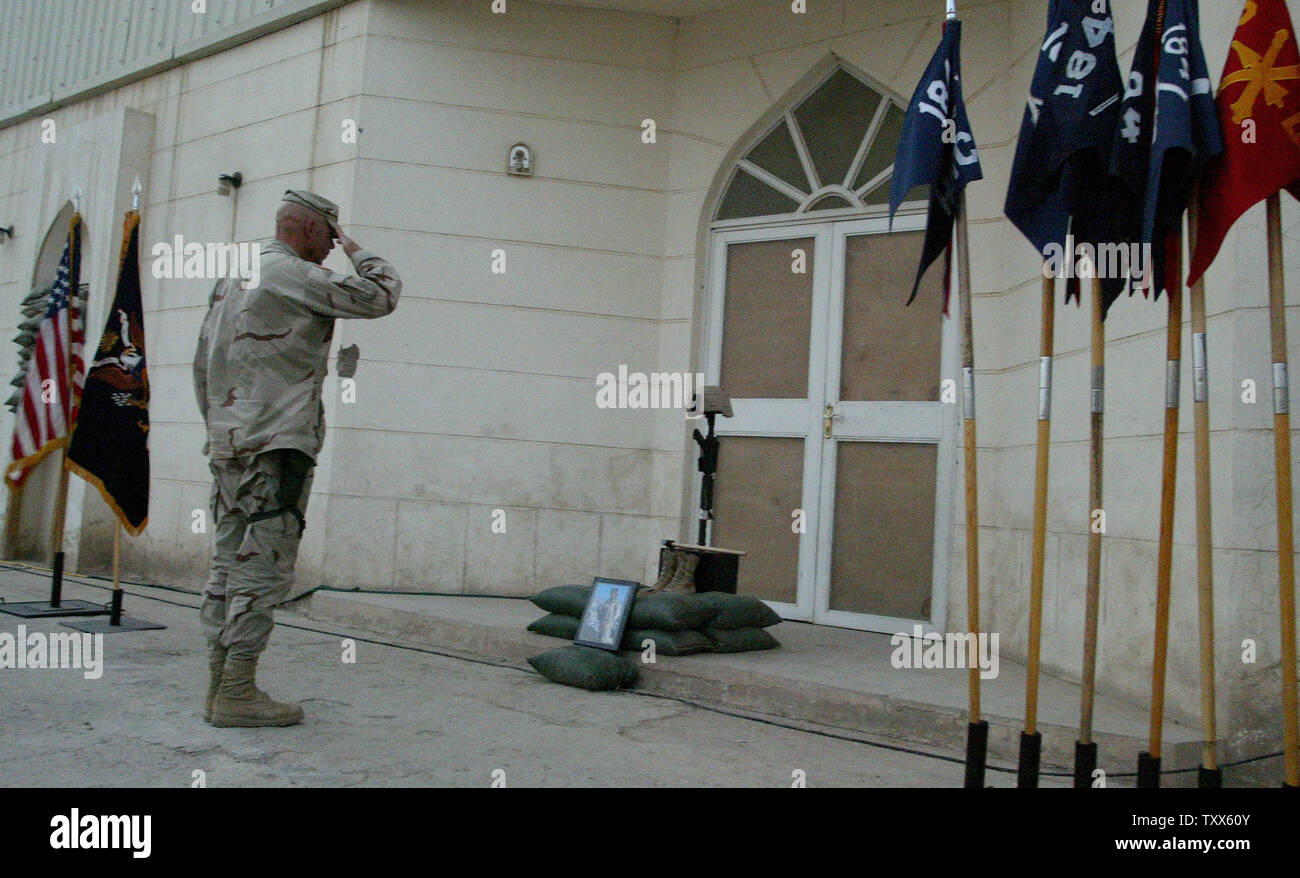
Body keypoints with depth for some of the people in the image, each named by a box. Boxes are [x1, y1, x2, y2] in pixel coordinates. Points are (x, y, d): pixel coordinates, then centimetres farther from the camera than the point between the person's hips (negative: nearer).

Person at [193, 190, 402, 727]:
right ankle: (237, 693, -4)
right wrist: (356, 249, 8)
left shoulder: (230, 280, 20)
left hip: (227, 442, 9)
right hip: (276, 445, -9)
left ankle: (221, 686, 14)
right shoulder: (295, 275, -7)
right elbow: (381, 296, -7)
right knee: (262, 569, -7)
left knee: (230, 565, 9)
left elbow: (203, 365, 22)